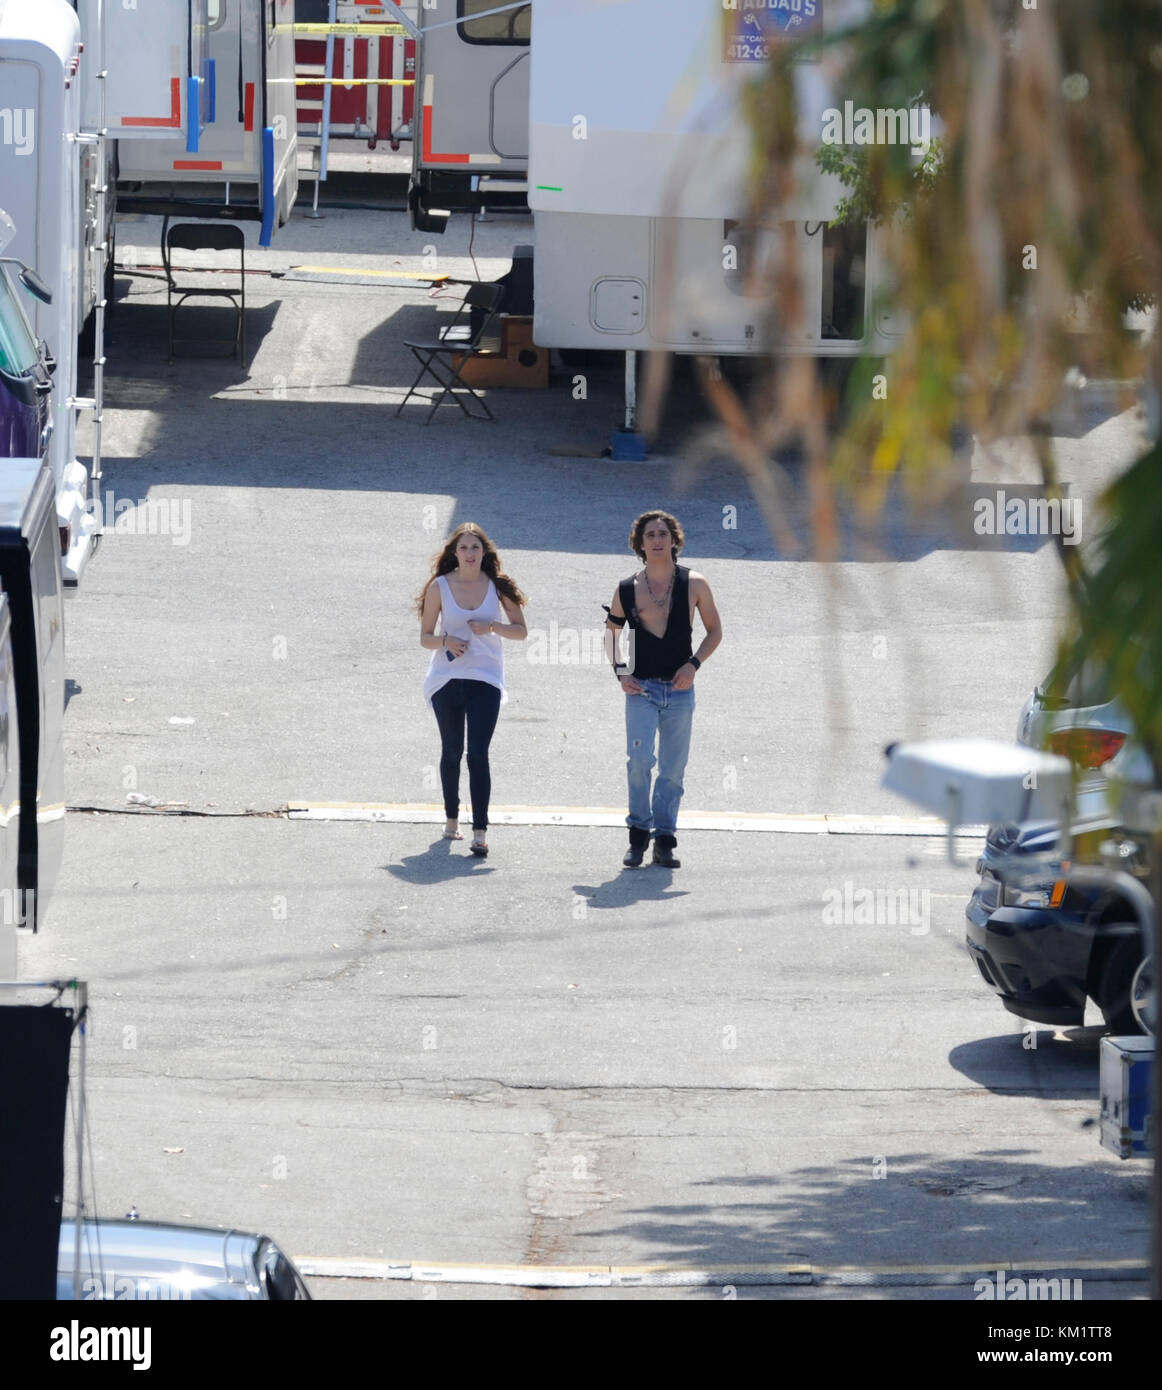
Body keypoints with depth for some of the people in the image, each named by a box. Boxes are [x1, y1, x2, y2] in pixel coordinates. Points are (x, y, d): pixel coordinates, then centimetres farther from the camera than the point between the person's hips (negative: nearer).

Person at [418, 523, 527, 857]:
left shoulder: (497, 586, 0)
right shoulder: (440, 586, 1)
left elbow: (521, 631, 5)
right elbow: (425, 637, 5)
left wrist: (492, 627, -14)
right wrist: (446, 641, -17)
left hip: (485, 679, -2)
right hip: (446, 677, 2)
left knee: (478, 754, -12)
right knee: (451, 752, 13)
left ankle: (480, 831, -15)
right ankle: (452, 819, 31)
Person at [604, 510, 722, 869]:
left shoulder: (694, 584, 2)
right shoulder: (627, 590, 3)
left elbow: (714, 630, 10)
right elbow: (612, 631, 17)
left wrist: (693, 664, -5)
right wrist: (619, 672, 3)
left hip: (679, 689, 1)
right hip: (641, 688, -1)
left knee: (673, 768, 3)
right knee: (639, 760, -16)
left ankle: (664, 840, 10)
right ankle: (638, 835, -3)